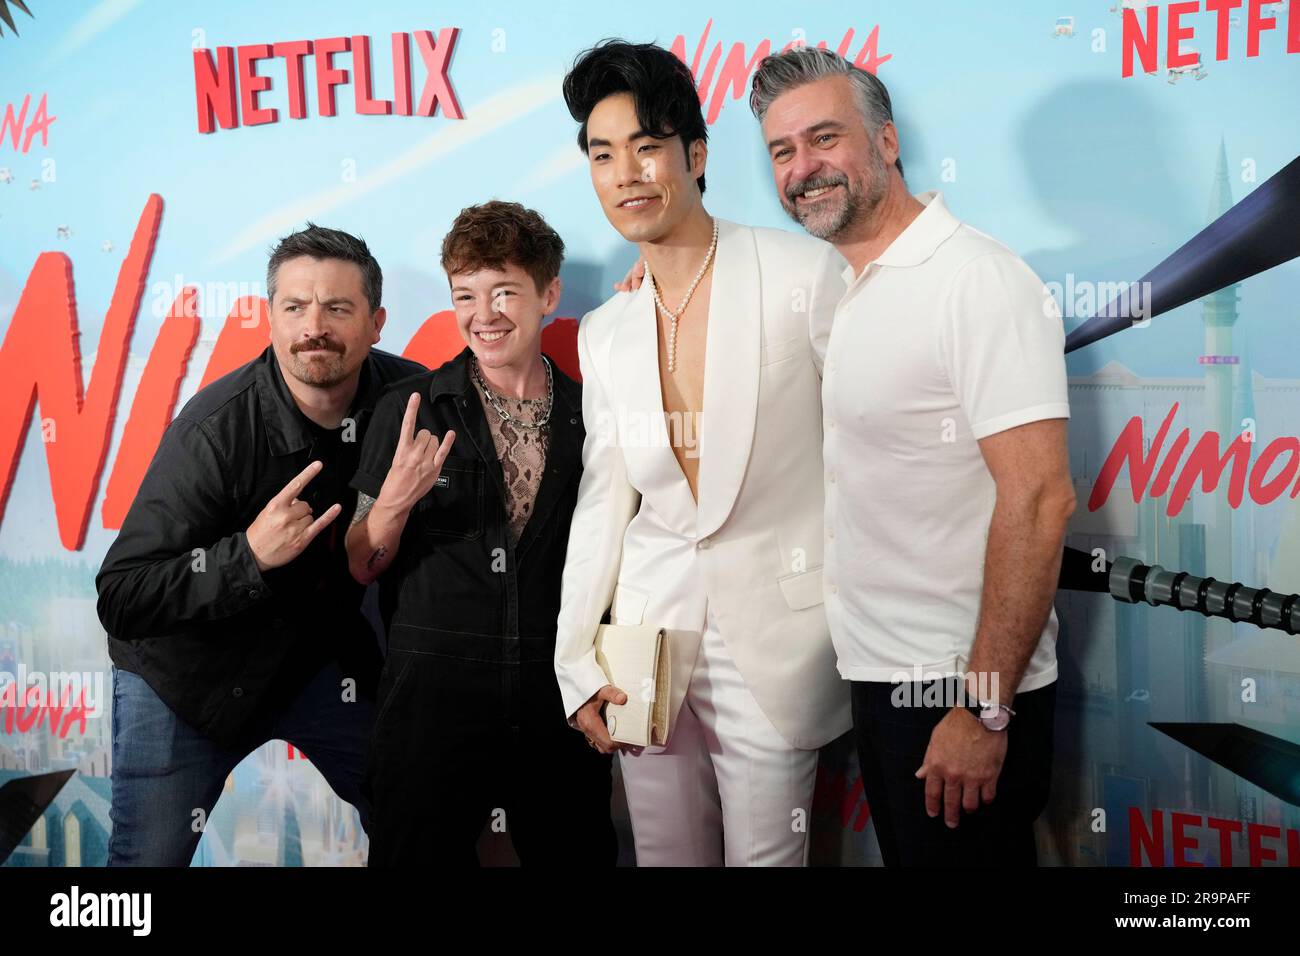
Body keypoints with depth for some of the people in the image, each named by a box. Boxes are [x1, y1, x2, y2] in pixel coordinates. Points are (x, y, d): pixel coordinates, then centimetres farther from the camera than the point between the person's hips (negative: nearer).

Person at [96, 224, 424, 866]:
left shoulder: (406, 396, -15)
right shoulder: (215, 427, -26)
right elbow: (120, 600, -24)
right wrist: (250, 555, -38)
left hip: (323, 658, 4)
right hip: (188, 670, -3)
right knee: (148, 856, 5)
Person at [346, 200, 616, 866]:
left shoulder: (588, 417, 2)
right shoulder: (410, 409, -1)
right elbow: (362, 568, 1)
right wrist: (394, 504, -18)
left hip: (557, 695, 2)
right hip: (433, 691, -1)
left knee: (576, 852, 13)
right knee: (417, 852, 9)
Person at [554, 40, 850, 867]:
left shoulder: (808, 275, -9)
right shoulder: (604, 334, 7)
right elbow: (603, 502, 10)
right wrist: (578, 664, 6)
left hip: (776, 634, -4)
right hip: (651, 629, 5)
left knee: (766, 855, 7)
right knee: (664, 853, 17)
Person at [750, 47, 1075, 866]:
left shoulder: (977, 281, -17)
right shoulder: (845, 291, 10)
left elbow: (1037, 499, -22)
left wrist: (984, 708, -22)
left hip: (956, 689, -8)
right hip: (883, 675, 9)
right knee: (907, 852, 20)